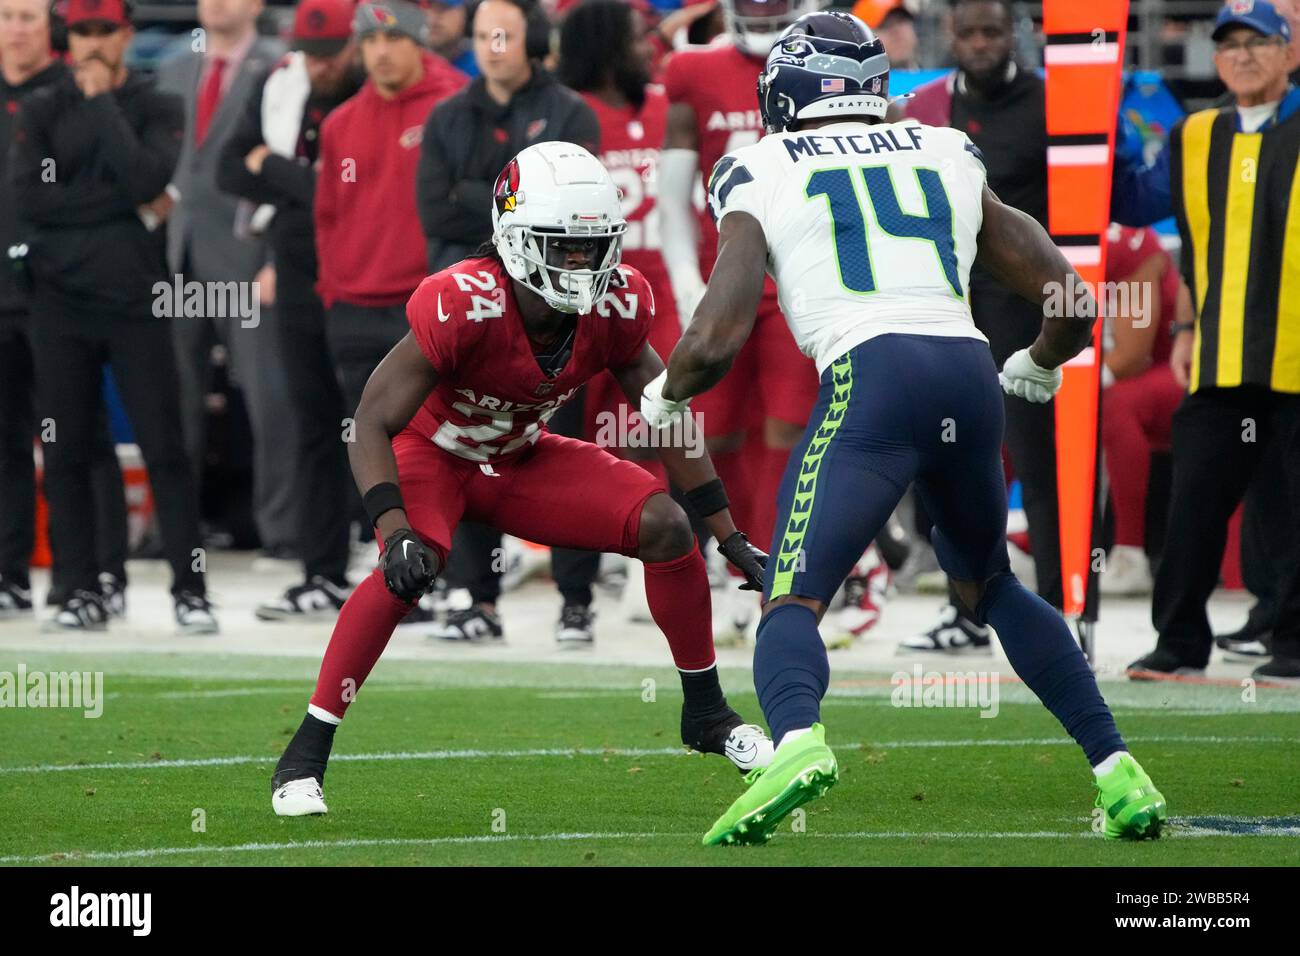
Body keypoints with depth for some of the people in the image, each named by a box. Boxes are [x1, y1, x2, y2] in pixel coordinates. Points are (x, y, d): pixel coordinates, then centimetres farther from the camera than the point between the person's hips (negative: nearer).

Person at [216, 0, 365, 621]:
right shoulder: (279, 90, 5)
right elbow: (230, 171, 5)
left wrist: (273, 169, -11)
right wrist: (302, 188, -10)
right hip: (301, 282, 6)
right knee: (316, 426, 10)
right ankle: (323, 577, 16)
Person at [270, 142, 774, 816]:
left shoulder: (616, 305, -19)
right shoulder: (462, 305, -35)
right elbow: (373, 425, -32)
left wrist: (731, 539, -3)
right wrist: (395, 530, -46)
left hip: (520, 458, 5)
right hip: (432, 451, -5)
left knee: (664, 525, -11)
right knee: (412, 566, -34)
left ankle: (706, 714, 9)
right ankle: (305, 753, -26)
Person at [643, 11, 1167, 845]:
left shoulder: (762, 180, 12)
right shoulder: (949, 162, 22)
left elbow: (717, 340, 1)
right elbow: (1071, 308, 21)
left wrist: (666, 396, 23)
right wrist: (1039, 367, 42)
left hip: (871, 380, -4)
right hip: (970, 379, 4)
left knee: (793, 604, -4)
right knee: (989, 586, 27)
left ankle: (798, 741, -36)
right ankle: (1118, 770, 19)